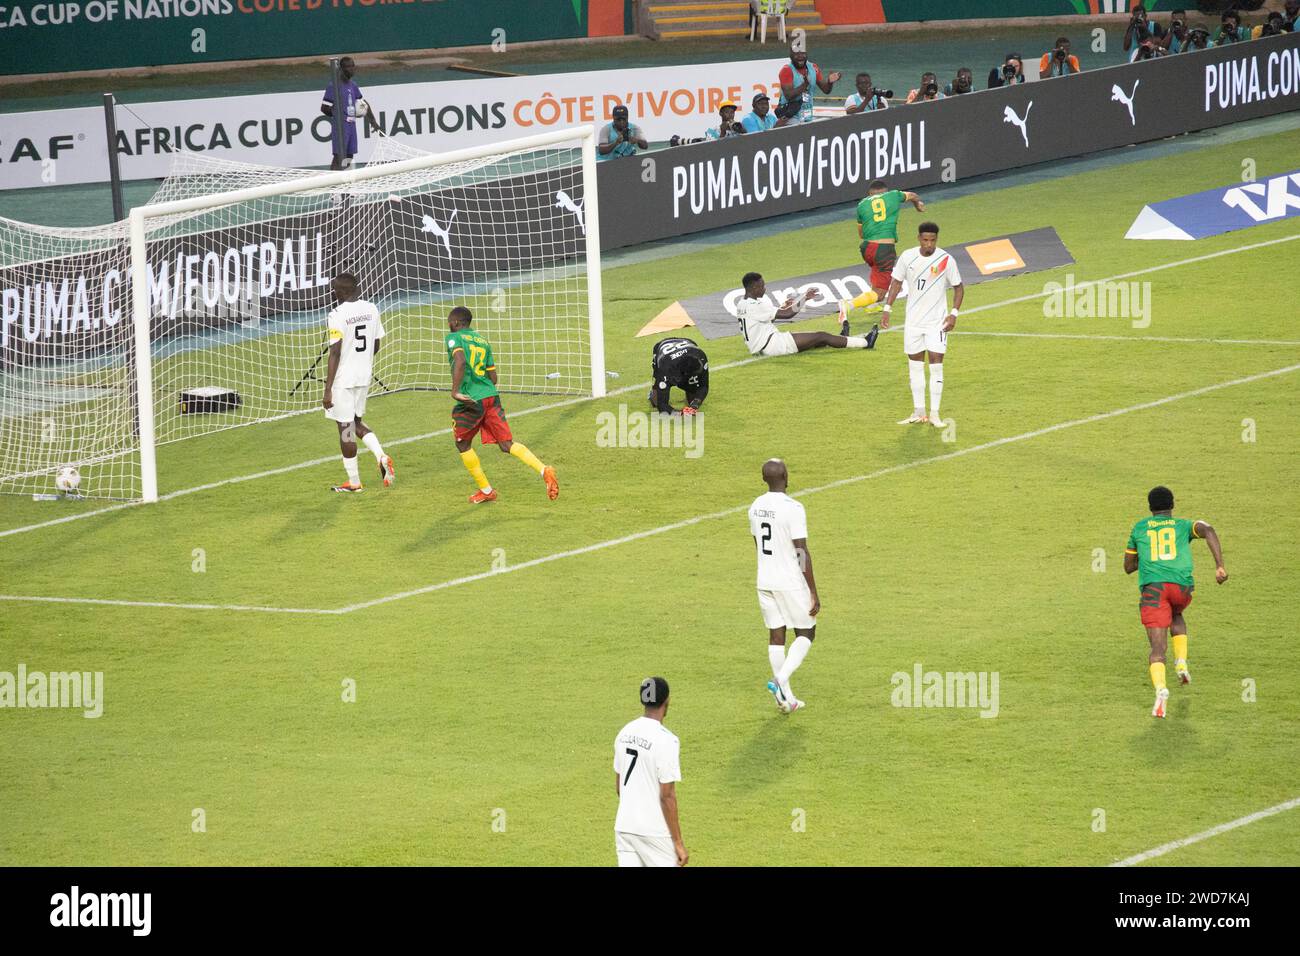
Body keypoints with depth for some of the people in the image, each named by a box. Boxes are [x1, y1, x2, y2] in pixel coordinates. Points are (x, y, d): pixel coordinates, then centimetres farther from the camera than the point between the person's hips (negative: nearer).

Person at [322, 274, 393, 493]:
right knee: (356, 422, 23)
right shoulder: (371, 309, 2)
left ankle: (354, 482, 10)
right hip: (364, 376, 7)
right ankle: (382, 456, 2)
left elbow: (335, 354, -18)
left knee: (345, 428, 4)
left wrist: (328, 390, -15)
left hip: (343, 379, -7)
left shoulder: (338, 315, -17)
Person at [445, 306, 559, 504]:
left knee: (462, 444, 16)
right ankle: (544, 471, -21)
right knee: (507, 444, 1)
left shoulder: (454, 338, -2)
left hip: (471, 400, -6)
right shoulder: (482, 341, 19)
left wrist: (455, 390, -25)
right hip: (491, 396, 6)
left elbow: (460, 361, -23)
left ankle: (486, 490, 19)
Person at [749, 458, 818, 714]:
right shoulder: (793, 509, -19)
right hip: (792, 583, -6)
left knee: (776, 636, 11)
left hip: (765, 582, 6)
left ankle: (786, 698, 14)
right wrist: (814, 593, -13)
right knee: (806, 634, 9)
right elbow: (803, 554, -18)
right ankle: (781, 680, -10)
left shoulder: (756, 507, 4)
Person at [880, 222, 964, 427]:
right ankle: (919, 412, 16)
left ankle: (935, 414, -3)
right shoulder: (907, 257, -2)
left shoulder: (946, 260, -10)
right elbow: (896, 282, 10)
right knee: (915, 366, 8)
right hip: (913, 321, 3)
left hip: (937, 322, -3)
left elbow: (958, 287, -2)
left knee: (936, 364, -8)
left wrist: (954, 313, -12)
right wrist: (887, 308, 4)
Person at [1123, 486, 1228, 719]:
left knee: (1157, 648, -7)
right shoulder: (1184, 525, 20)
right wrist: (1220, 566, -7)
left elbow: (1128, 567, 29)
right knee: (1176, 615, 38)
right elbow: (1208, 530, -2)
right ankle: (1181, 662, 20)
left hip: (1152, 587, -1)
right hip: (1182, 585, 1)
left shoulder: (1139, 528, 23)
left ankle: (1160, 688, -34)